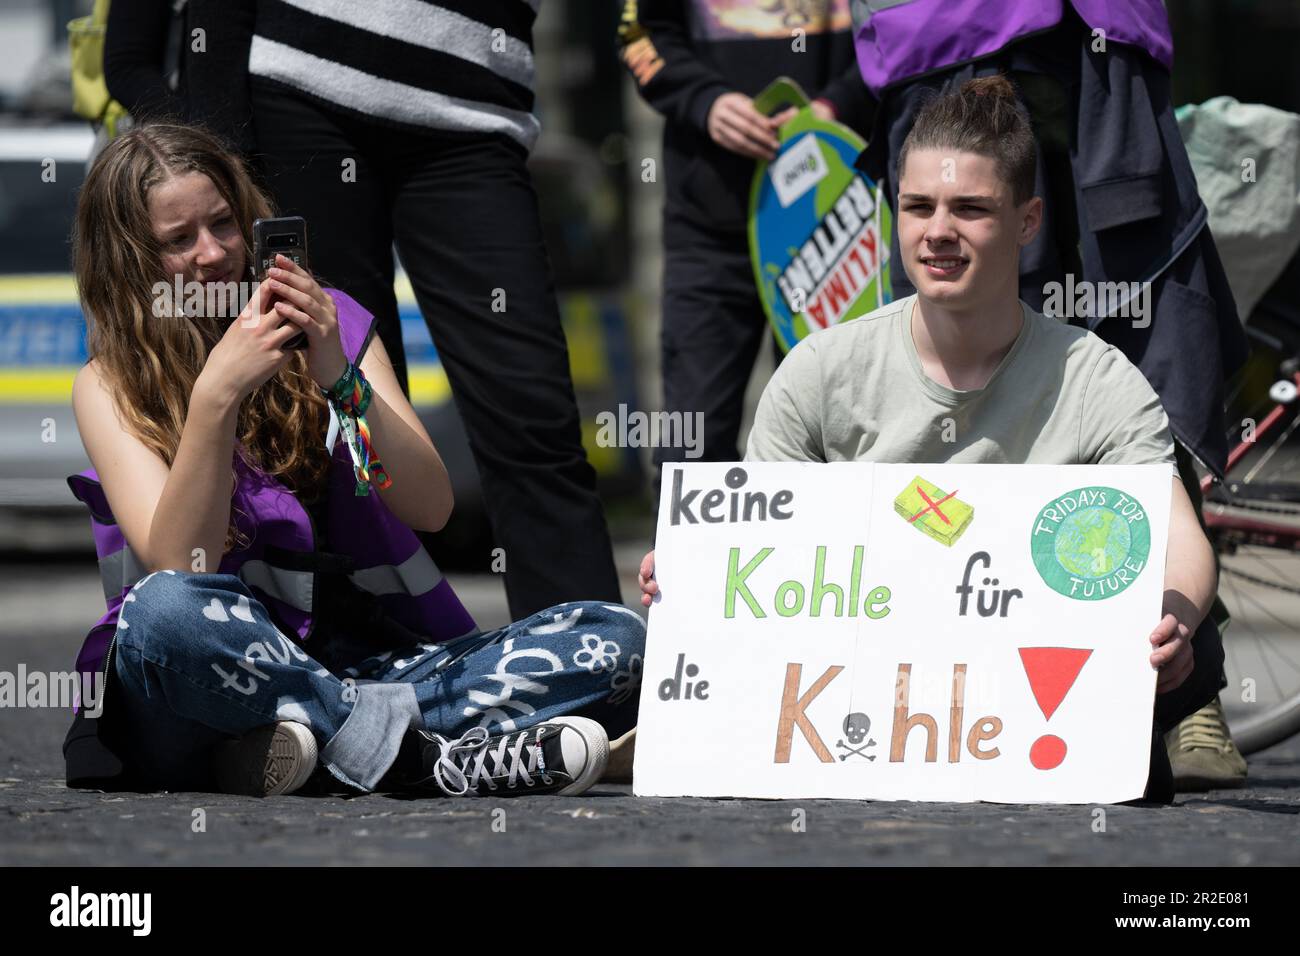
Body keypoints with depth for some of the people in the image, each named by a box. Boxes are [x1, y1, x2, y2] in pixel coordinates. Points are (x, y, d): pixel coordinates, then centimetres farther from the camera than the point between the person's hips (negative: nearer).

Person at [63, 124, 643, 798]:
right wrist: (214, 397, -23)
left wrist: (340, 378, -15)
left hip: (373, 659, 4)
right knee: (163, 611, -38)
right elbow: (178, 568, -12)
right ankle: (431, 760, -30)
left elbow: (431, 508, 0)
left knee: (616, 638, -17)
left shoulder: (329, 325, 11)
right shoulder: (110, 387, 3)